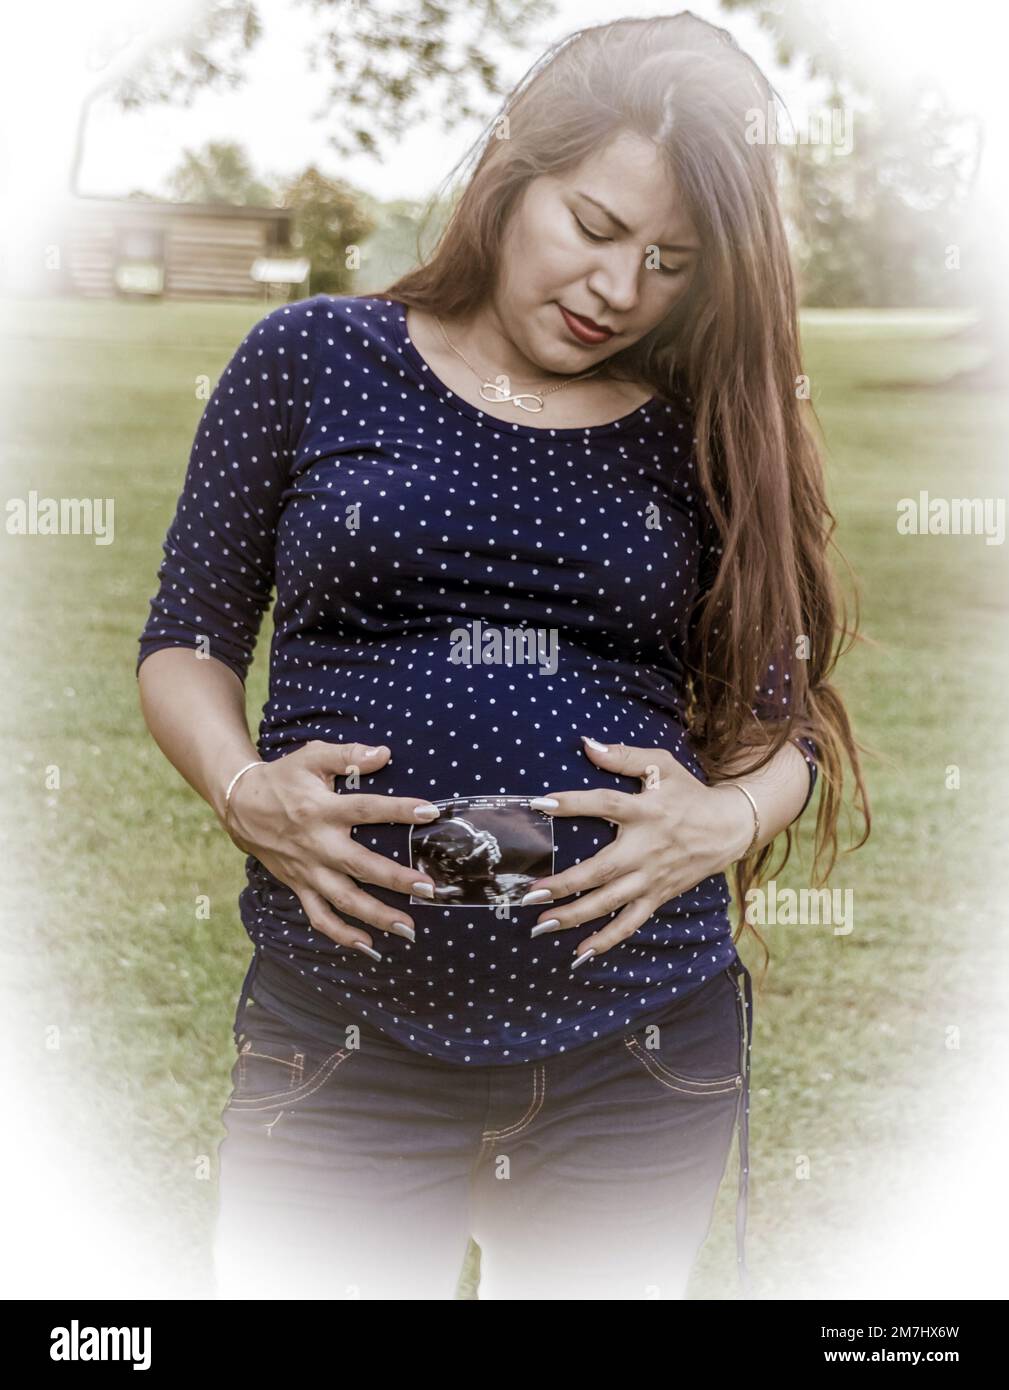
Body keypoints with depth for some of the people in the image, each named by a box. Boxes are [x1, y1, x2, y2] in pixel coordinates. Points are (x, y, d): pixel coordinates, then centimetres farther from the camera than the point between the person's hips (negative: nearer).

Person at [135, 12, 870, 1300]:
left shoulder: (707, 437, 7)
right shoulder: (314, 358, 3)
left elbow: (786, 723, 10)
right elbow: (190, 638, 8)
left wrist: (722, 822, -11)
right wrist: (244, 792, -11)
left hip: (642, 1050, 2)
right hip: (343, 1036, -1)